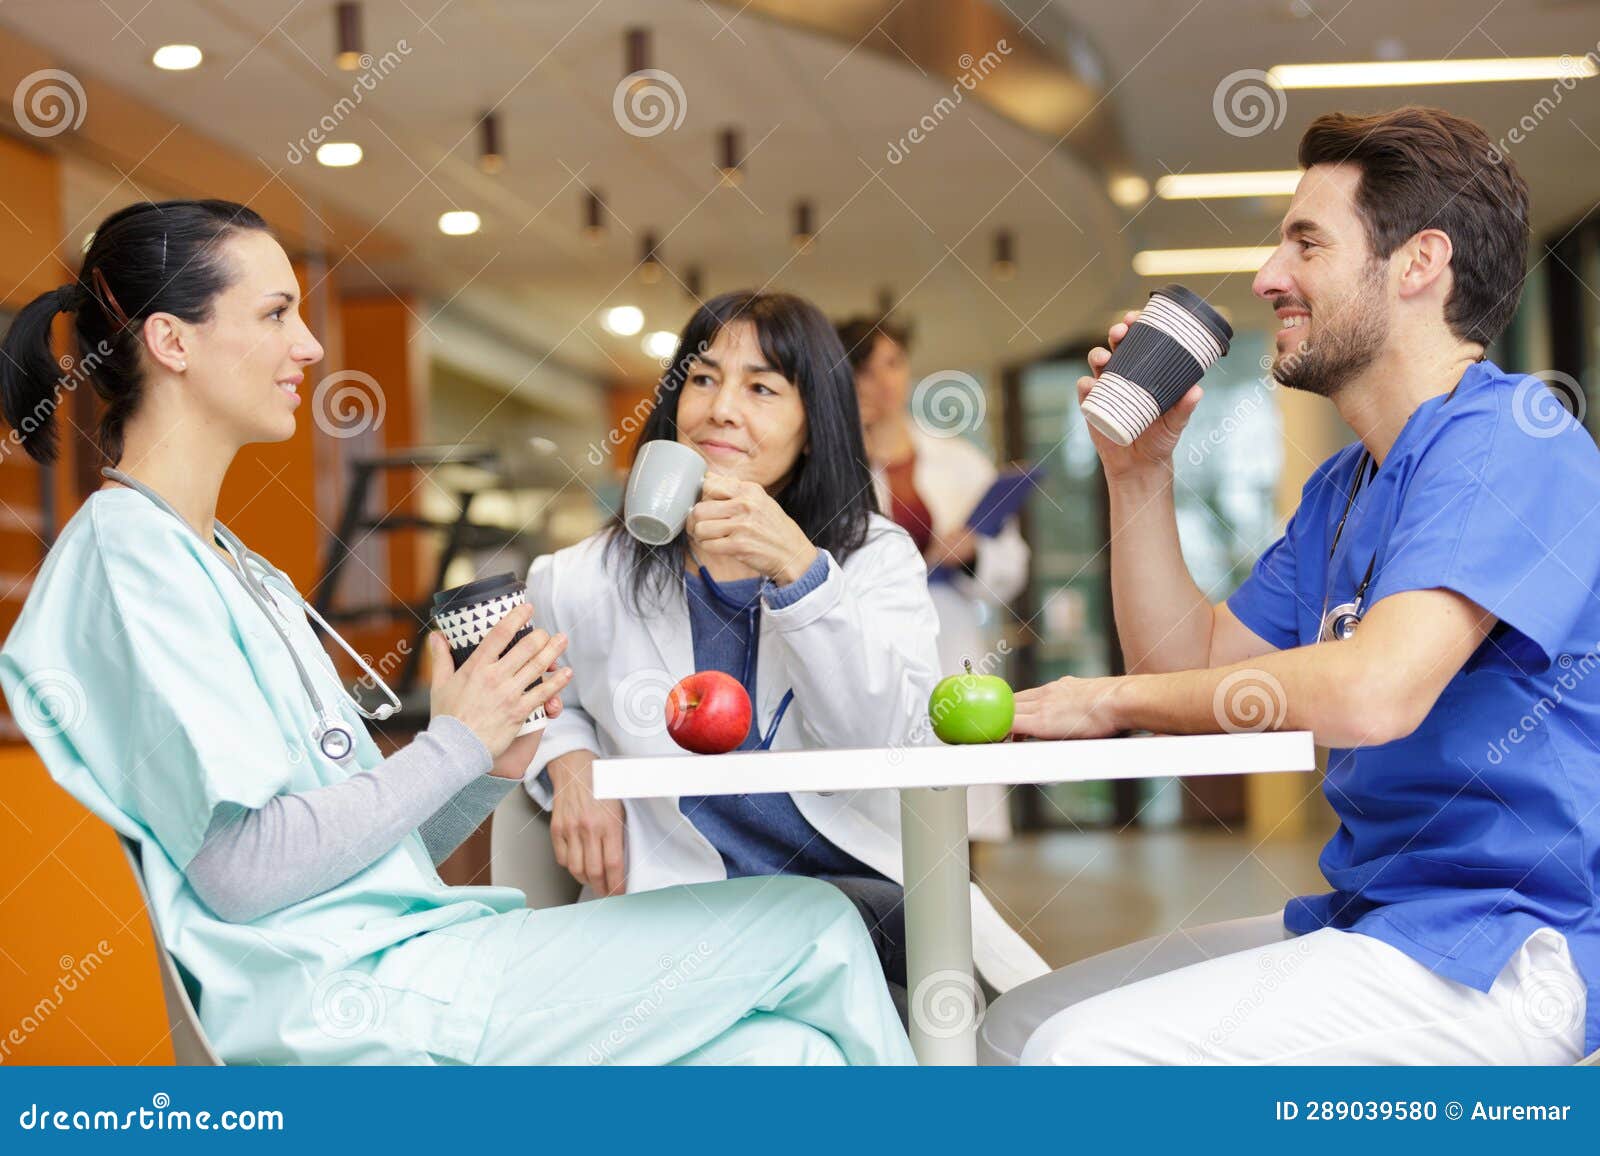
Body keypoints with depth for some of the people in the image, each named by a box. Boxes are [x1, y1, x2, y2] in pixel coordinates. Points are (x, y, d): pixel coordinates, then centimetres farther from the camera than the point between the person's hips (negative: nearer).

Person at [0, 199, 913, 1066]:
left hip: (403, 956, 9)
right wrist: (456, 745, -9)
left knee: (788, 1056, -8)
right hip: (338, 999, -9)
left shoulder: (243, 572, 21)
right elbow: (238, 867, -18)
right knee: (815, 927, -10)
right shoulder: (124, 556, -8)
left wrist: (495, 767, 2)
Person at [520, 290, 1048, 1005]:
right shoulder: (585, 586, 7)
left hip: (867, 888, 2)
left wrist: (798, 569, -21)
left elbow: (887, 741, -10)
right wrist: (568, 761, 5)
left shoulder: (879, 558, 8)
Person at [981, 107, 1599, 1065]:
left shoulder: (1504, 440, -15)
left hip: (1497, 956, -10)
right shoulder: (1344, 487, 17)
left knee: (1081, 1054, -22)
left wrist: (1110, 698, -15)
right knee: (1018, 1027, 8)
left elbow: (1375, 689, -29)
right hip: (1372, 921, 10)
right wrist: (1139, 472, 8)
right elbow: (1197, 669, 18)